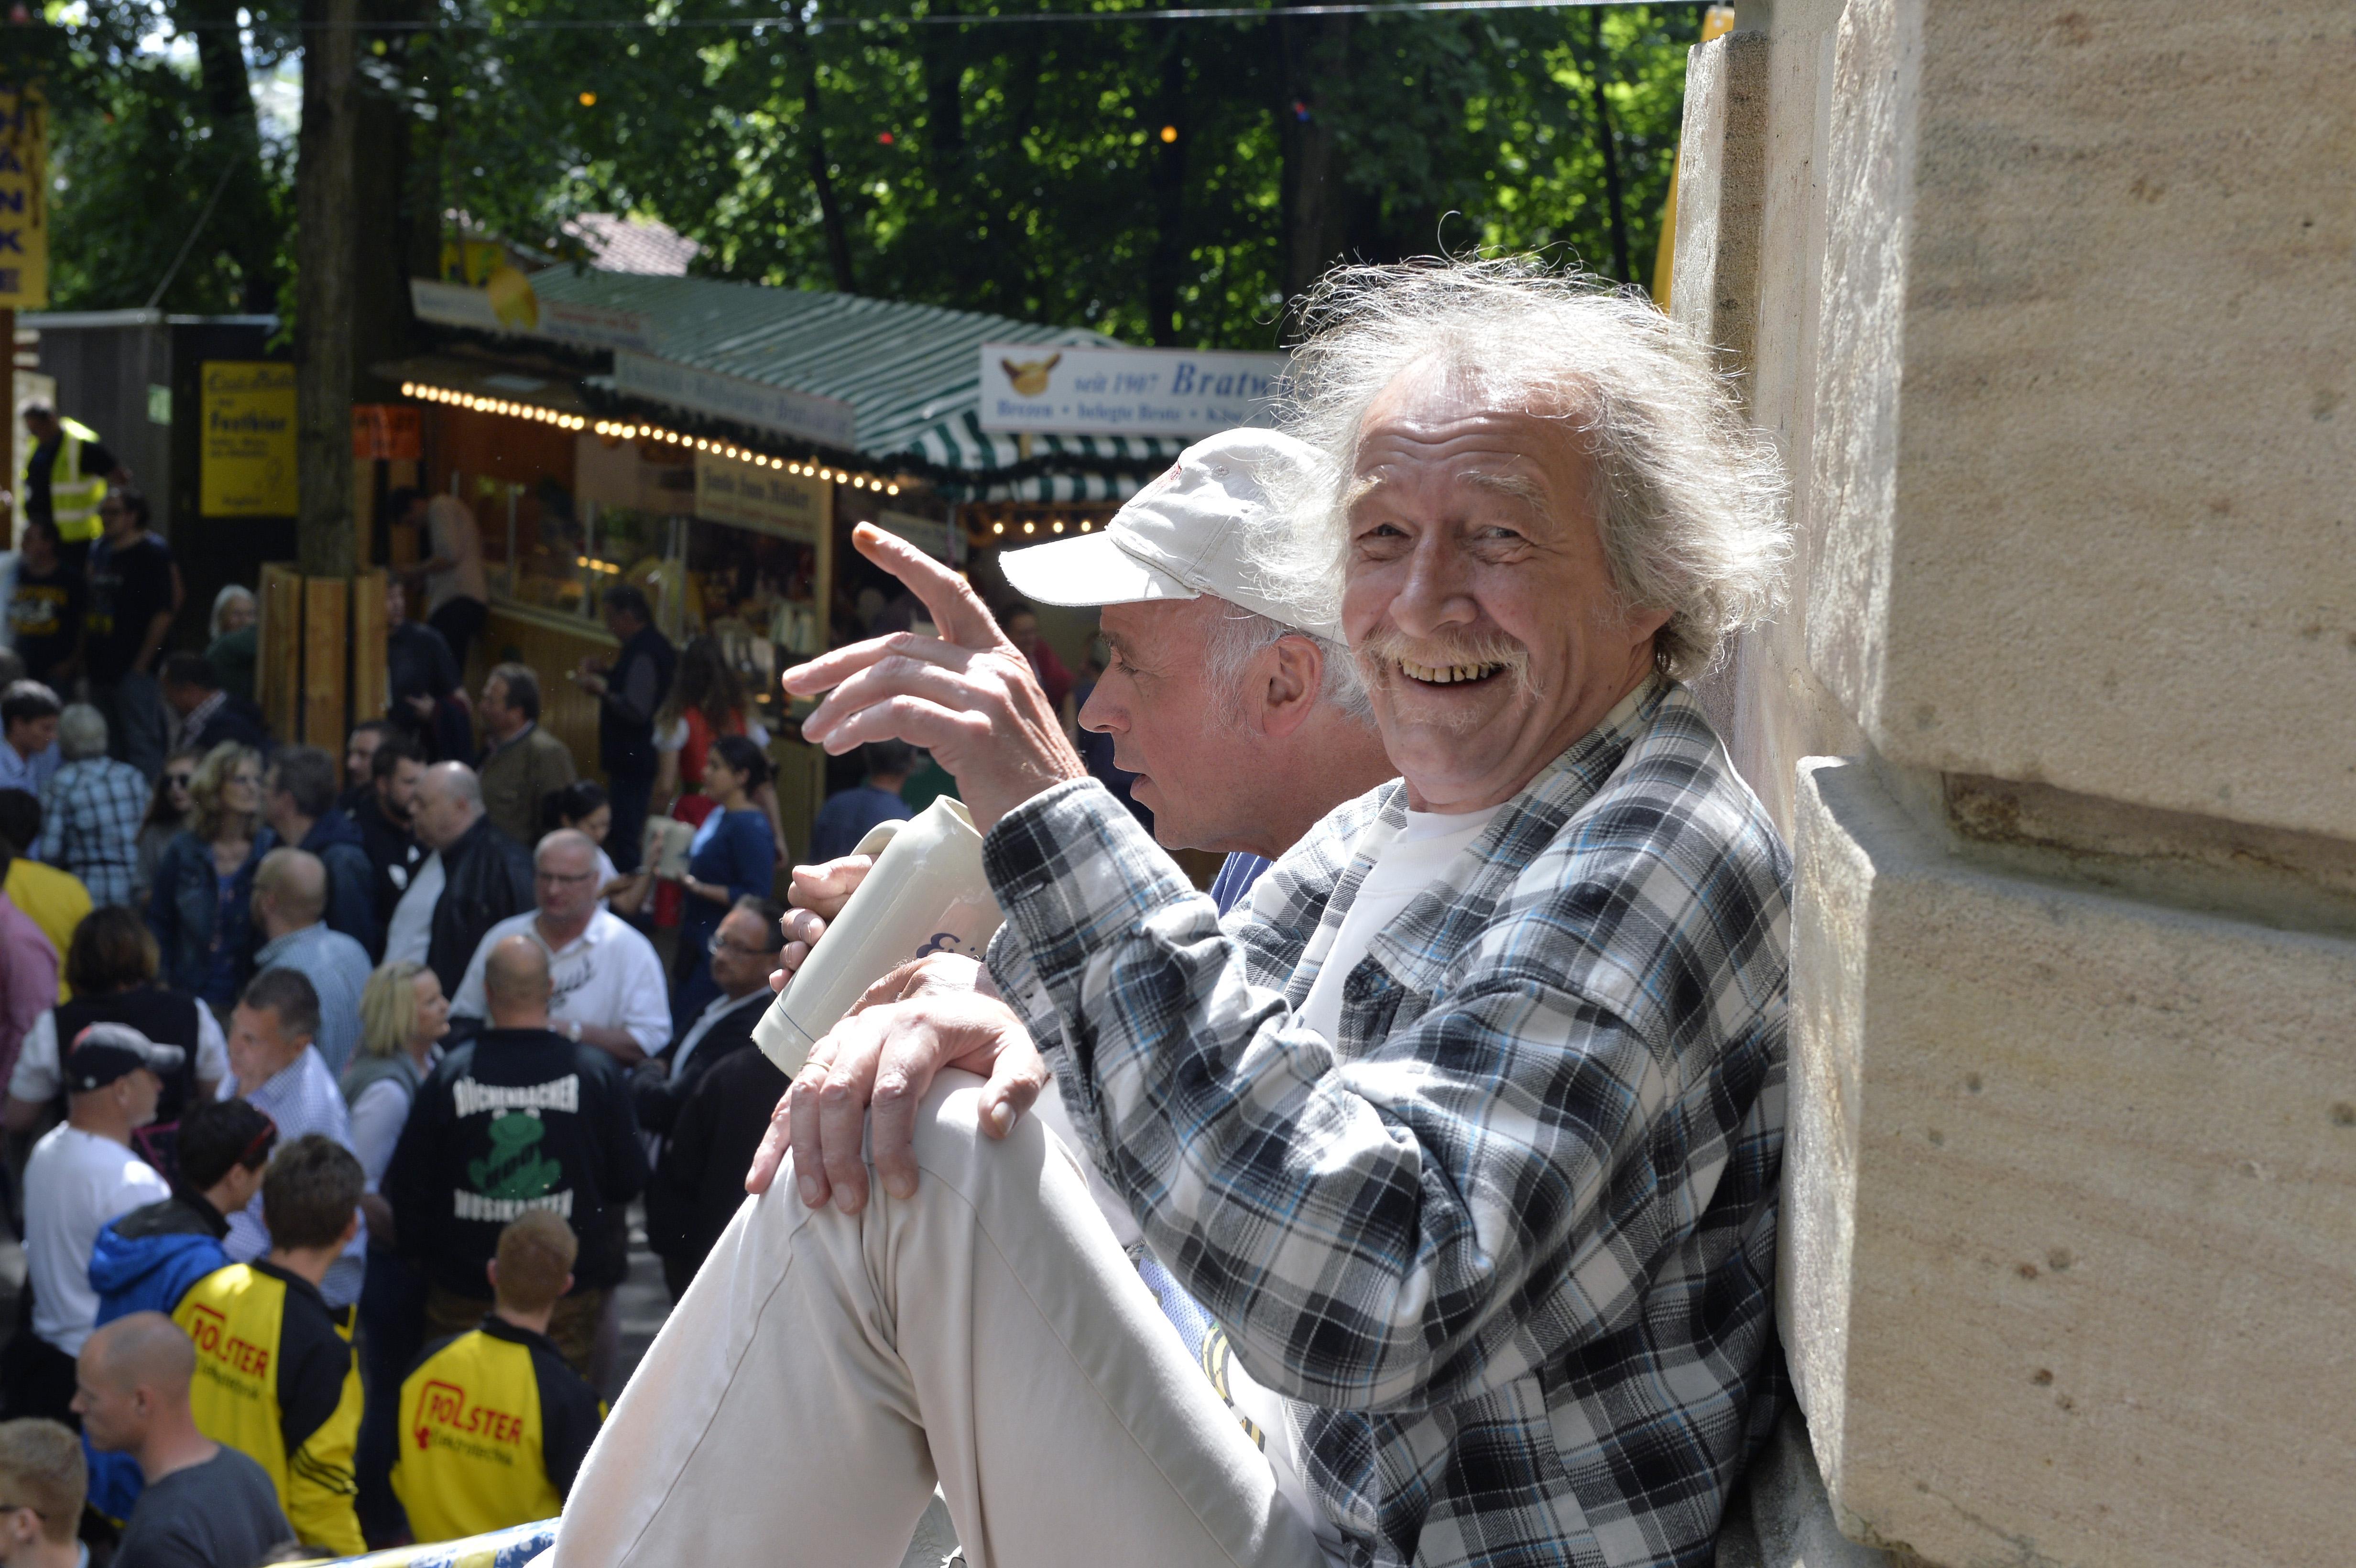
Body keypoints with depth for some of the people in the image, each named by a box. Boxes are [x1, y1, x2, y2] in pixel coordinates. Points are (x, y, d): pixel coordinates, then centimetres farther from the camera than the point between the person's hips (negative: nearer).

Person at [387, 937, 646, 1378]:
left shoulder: (449, 1074, -9)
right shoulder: (597, 1072, -10)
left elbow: (409, 1185, -1)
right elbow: (629, 1180, -2)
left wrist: (424, 1255, 17)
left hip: (463, 1294, 0)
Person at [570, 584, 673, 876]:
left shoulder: (642, 653, -21)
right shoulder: (654, 644, 11)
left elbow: (636, 710, -28)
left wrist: (602, 690, -14)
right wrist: (607, 673, 14)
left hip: (631, 762, -11)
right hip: (642, 757, 11)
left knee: (626, 838, -6)